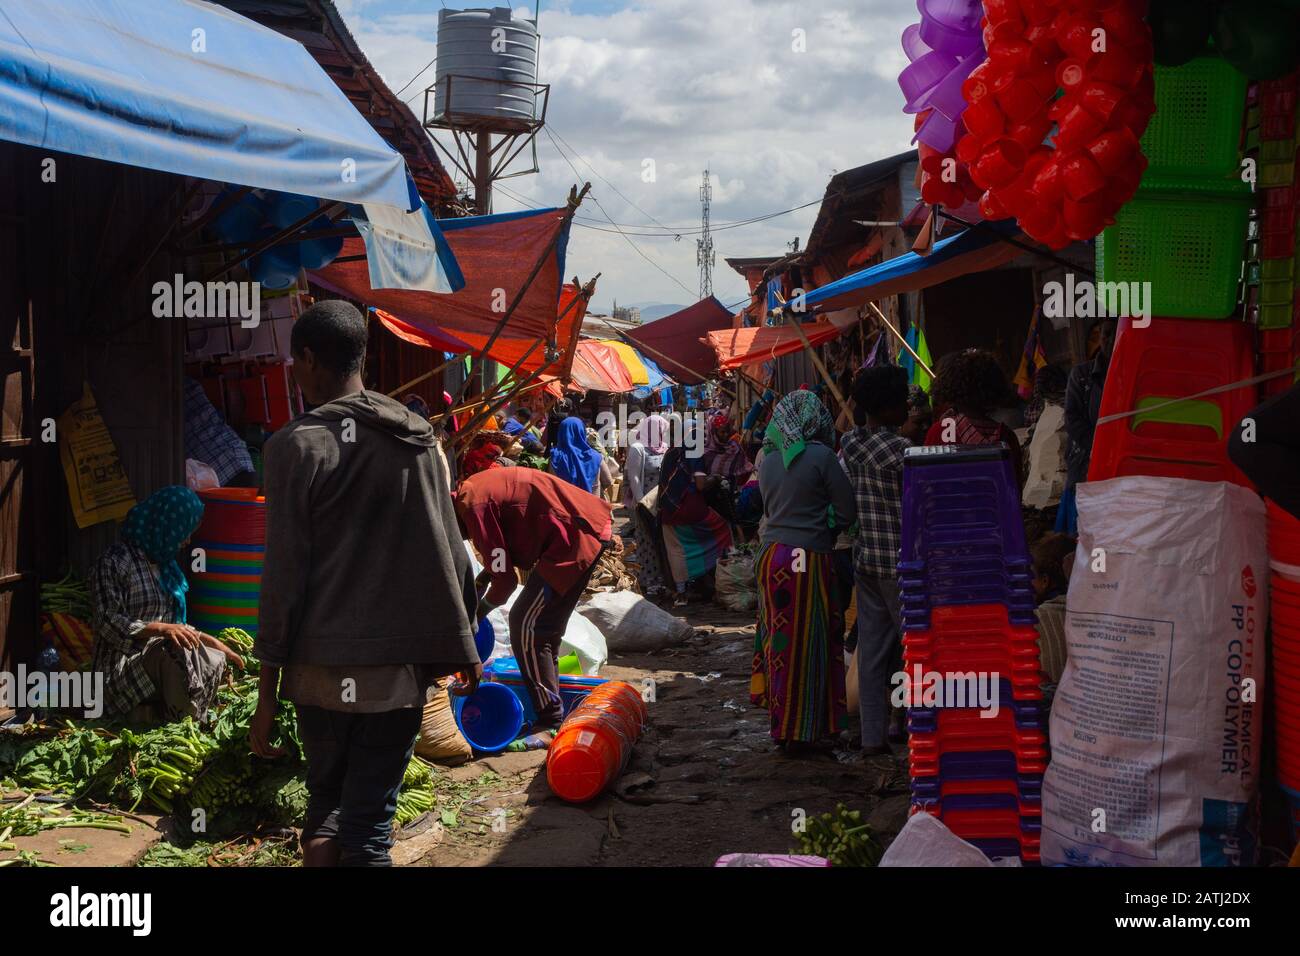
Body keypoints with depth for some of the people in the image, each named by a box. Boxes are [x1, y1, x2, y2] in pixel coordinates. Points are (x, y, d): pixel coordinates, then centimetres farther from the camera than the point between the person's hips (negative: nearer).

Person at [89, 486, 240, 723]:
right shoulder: (113, 562, -10)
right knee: (176, 653, -32)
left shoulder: (162, 563, 15)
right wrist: (162, 629, -28)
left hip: (162, 659, 8)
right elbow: (108, 623, -18)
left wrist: (211, 642, 11)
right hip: (122, 666, -8)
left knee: (217, 662, -11)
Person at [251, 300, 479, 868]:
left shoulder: (297, 445, -7)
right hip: (399, 668, 2)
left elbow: (284, 572, -8)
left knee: (324, 804, 20)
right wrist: (462, 646, 16)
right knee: (369, 823, 8)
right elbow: (450, 555, 5)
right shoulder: (417, 439, 3)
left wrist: (267, 686, -2)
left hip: (321, 668, -2)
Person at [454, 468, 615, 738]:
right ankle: (551, 709, 25)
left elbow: (506, 580, -12)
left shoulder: (473, 506, -17)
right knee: (545, 626, 17)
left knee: (525, 625, -8)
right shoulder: (471, 491, 12)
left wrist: (478, 612, 5)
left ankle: (552, 722, -6)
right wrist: (480, 582, 14)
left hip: (575, 537, -10)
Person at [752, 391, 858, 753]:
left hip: (771, 556, 6)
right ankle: (798, 731, 10)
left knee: (780, 638, 14)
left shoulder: (769, 460, 8)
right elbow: (848, 512, -7)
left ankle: (779, 720, 24)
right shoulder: (821, 456, -10)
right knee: (807, 643, 3)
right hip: (808, 559, -6)